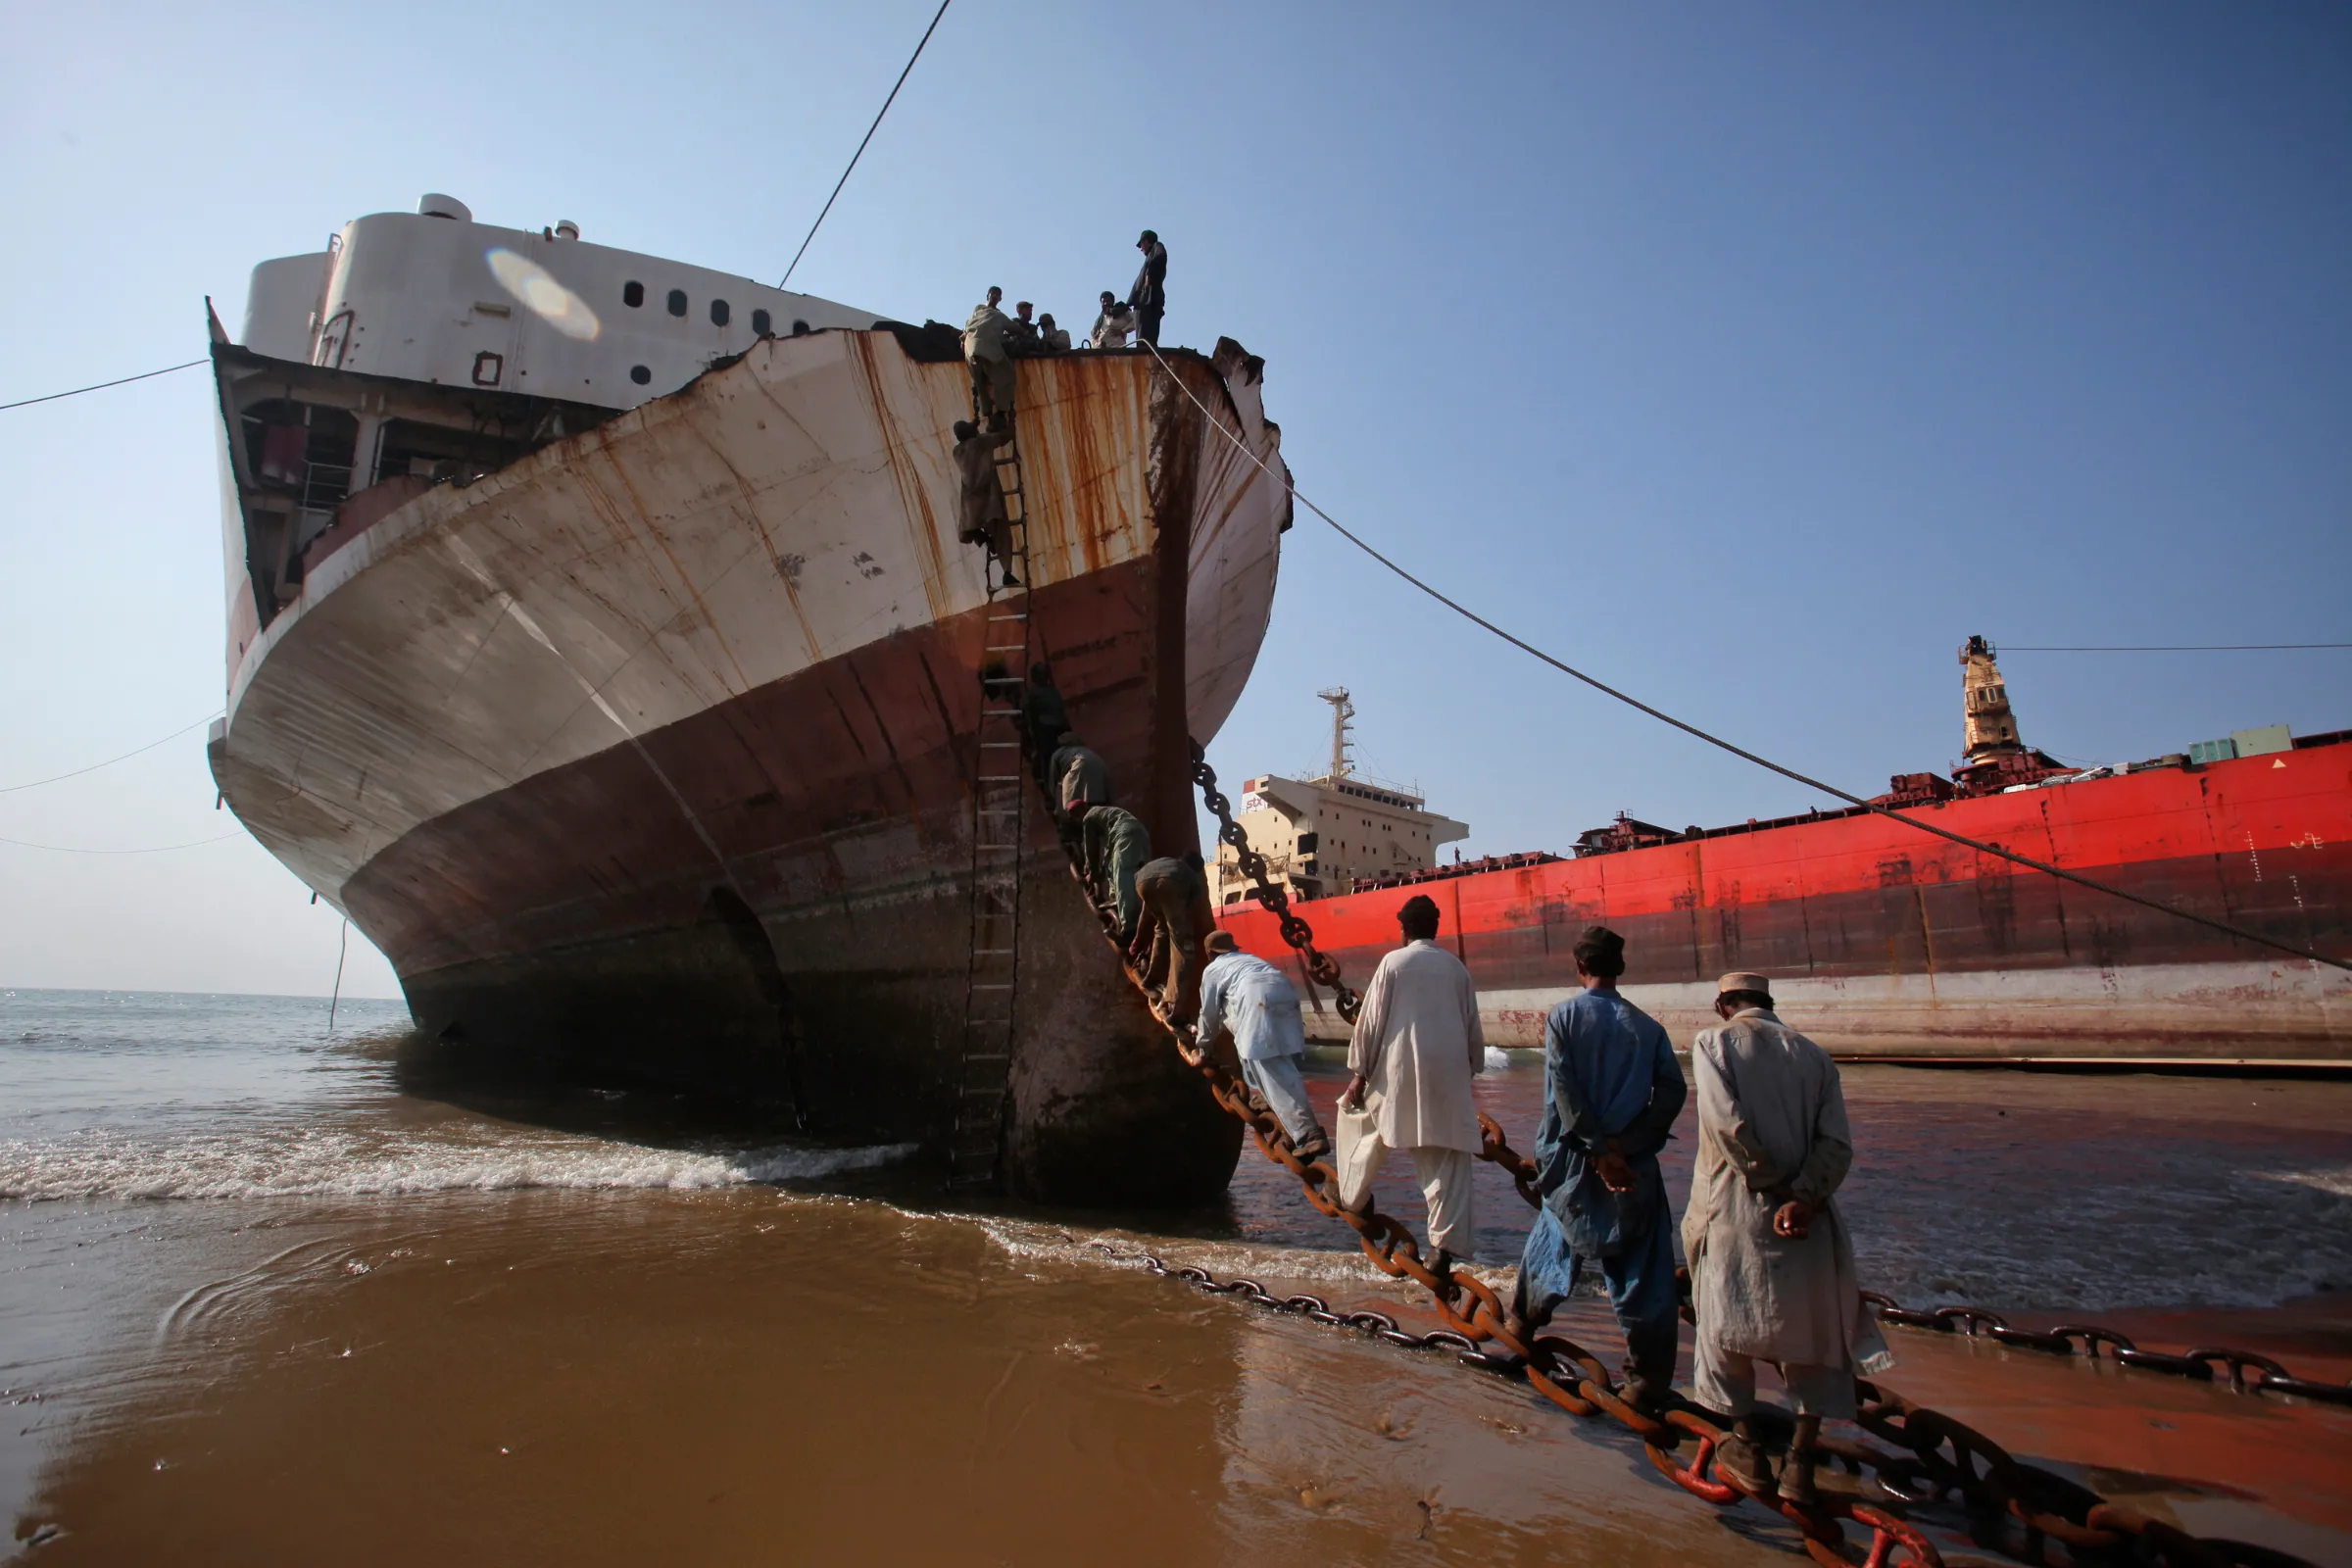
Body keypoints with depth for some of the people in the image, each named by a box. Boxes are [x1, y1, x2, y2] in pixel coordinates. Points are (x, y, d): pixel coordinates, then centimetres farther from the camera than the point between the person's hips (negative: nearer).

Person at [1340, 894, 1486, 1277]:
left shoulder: (1394, 962, 1)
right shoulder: (1456, 966, 11)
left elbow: (1371, 1019, -2)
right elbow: (1472, 1027, 15)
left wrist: (1359, 1072, 2)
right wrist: (1471, 1069, 26)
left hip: (1401, 1069, -2)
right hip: (1449, 1071, 3)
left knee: (1370, 1129, 23)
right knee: (1449, 1158, 2)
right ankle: (1449, 1244, -6)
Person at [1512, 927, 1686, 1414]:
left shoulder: (1564, 1016, -5)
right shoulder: (1647, 1026, 1)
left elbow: (1565, 1093, -13)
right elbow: (1672, 1093, -8)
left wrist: (1599, 1150, -11)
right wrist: (1623, 1146, -11)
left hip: (1575, 1159, 0)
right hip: (1634, 1166, 0)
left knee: (1556, 1234, 23)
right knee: (1642, 1273, 6)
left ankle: (1529, 1314, 40)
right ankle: (1648, 1383, 7)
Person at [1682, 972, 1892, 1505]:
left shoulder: (1712, 1042, -1)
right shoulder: (1814, 1054, 9)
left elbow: (1727, 1124, -15)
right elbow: (1837, 1144, -4)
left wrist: (1773, 1185, -5)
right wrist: (1801, 1199, -12)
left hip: (1734, 1208, -3)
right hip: (1809, 1220, 3)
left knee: (1726, 1322, 13)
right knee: (1814, 1329, 16)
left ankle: (1747, 1447, 22)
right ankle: (1801, 1459, 14)